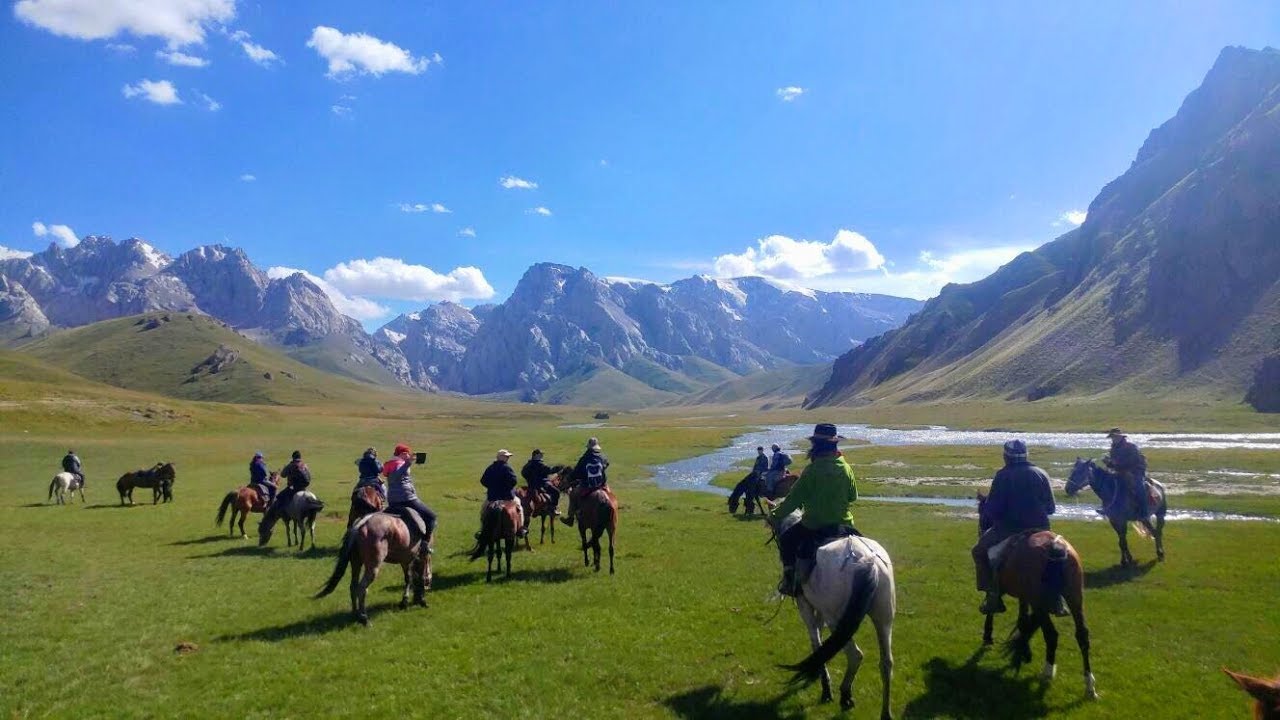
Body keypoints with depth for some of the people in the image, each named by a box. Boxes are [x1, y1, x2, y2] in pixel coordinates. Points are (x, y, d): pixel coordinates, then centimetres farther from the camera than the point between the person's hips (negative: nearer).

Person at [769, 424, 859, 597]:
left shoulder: (812, 470, -16)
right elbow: (853, 497, 10)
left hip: (814, 525, -4)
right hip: (843, 523, 4)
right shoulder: (846, 469, -3)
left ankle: (790, 580, 12)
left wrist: (775, 515, 2)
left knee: (786, 540, 18)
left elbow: (794, 499, -11)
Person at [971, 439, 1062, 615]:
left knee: (979, 552, 16)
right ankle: (1056, 600, 22)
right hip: (1039, 529, 4)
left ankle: (993, 597, 5)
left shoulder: (1002, 476, -9)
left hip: (1009, 529, -3)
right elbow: (1051, 508, 7)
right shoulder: (1041, 474, 2)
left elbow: (991, 510, -10)